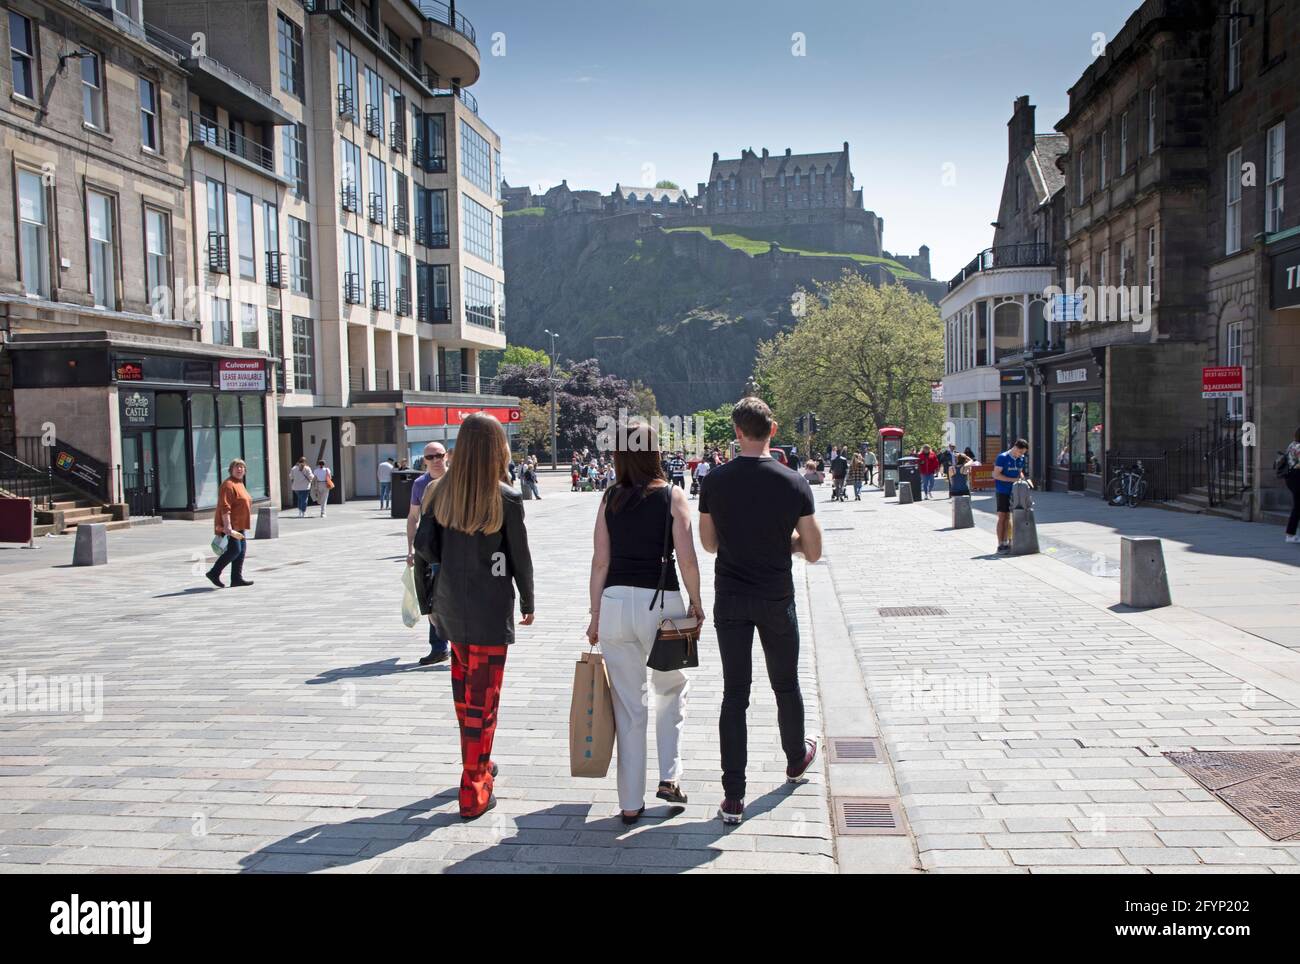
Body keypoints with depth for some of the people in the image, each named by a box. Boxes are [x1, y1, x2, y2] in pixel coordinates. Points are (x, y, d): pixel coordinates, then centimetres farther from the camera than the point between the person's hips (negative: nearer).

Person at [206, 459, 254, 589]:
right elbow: (224, 507, -22)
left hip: (239, 526, 10)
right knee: (234, 550, -13)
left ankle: (237, 578, 12)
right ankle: (214, 573, -2)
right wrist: (227, 526, -28)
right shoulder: (228, 485, -14)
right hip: (230, 526, -10)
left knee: (241, 550, 8)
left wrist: (244, 525, 27)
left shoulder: (240, 484, 18)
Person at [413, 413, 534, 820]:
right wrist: (527, 602, 9)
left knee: (464, 678, 22)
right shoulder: (506, 499, -13)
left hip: (451, 604, 5)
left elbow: (426, 551, 2)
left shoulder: (439, 493, -2)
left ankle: (477, 764, 36)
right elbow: (520, 557, -5)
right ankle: (473, 792, 8)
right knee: (483, 695, 3)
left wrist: (428, 602, 14)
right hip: (490, 608, -4)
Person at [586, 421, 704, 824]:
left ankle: (630, 803, 15)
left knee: (628, 704, 10)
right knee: (671, 690, 22)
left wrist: (596, 615, 10)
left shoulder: (610, 498, 5)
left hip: (615, 602, 2)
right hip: (661, 602, -2)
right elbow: (687, 559, -8)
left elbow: (600, 561, 3)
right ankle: (669, 777, 14)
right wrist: (696, 603, 5)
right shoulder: (672, 496, -2)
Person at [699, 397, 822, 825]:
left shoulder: (715, 481, -7)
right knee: (786, 685, 19)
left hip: (730, 600, 1)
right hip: (777, 599, 0)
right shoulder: (794, 484, -10)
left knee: (734, 693, 4)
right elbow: (813, 551, -5)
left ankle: (733, 797, 3)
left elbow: (709, 543, 5)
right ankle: (796, 760, 43)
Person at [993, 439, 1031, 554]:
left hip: (1013, 491, 6)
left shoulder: (1021, 458, 6)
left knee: (1008, 517, 11)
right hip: (1002, 491, -6)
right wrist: (1013, 479, -20)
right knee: (1002, 517, -4)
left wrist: (1025, 479, -4)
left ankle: (1006, 543, 17)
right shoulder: (1003, 457, -14)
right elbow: (996, 475, -16)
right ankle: (1000, 545, -1)